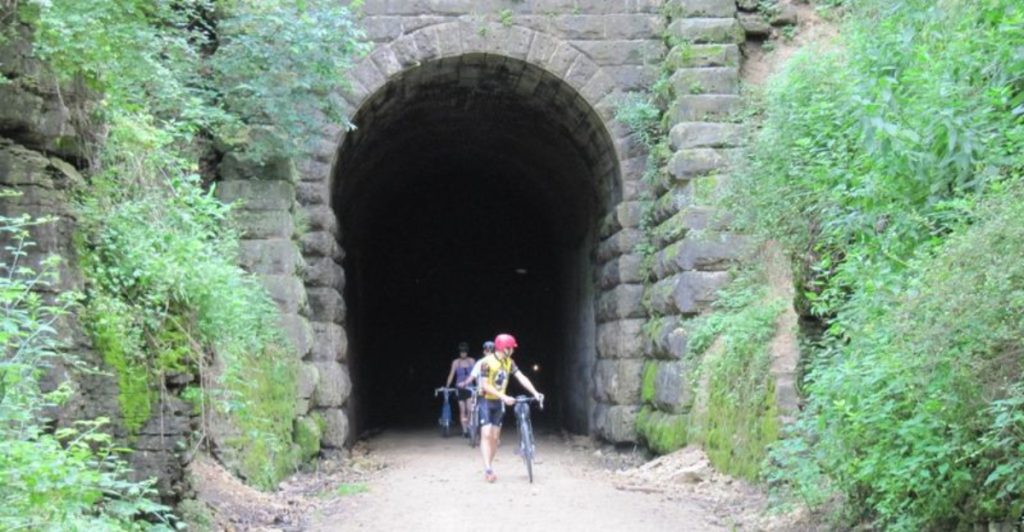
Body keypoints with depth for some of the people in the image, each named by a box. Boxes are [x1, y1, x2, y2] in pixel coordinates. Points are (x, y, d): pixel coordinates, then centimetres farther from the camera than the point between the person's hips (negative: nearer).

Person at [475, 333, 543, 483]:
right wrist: (504, 397, -29)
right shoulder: (487, 362, -20)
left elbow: (521, 377, -7)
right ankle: (488, 469, -19)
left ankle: (489, 469, 14)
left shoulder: (509, 362, -2)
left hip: (499, 403, 6)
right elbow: (485, 385, -23)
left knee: (495, 437, 6)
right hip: (486, 401, -6)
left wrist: (535, 392, -20)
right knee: (486, 434, -15)